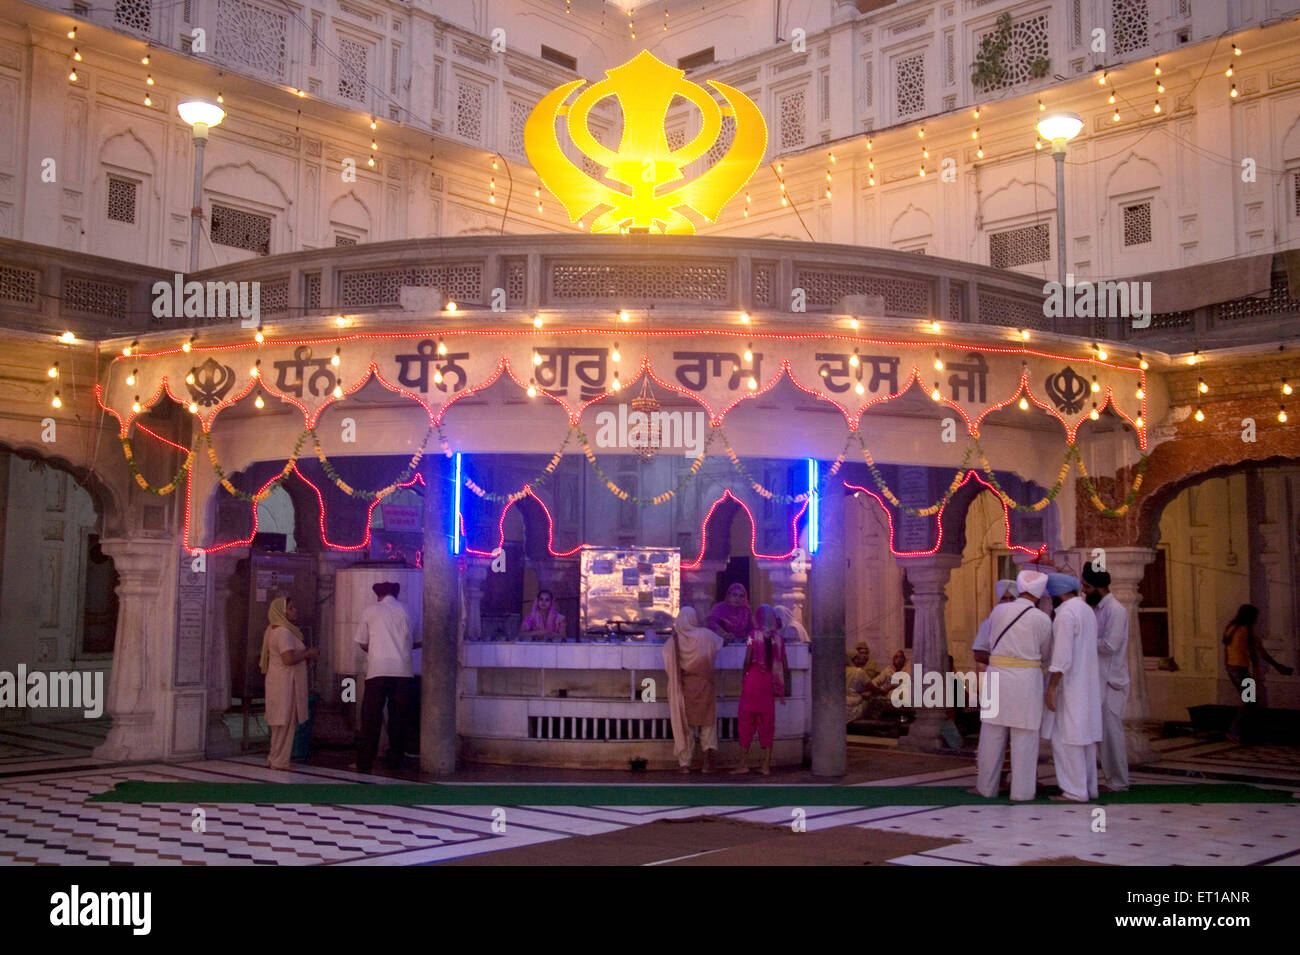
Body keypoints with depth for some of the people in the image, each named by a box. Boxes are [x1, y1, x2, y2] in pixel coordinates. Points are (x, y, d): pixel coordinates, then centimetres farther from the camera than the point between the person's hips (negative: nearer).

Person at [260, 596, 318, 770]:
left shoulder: (278, 630, 16)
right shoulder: (283, 632, -17)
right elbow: (289, 659, -25)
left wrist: (306, 654, 11)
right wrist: (308, 653, -12)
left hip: (280, 681, 11)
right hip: (285, 682, -11)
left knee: (281, 722, 15)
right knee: (285, 722, -4)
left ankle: (275, 759, 21)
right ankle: (279, 761, 2)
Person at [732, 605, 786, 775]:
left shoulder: (754, 635, -8)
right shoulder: (778, 638, 3)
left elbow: (748, 660, -13)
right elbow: (784, 664, 4)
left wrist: (743, 676, 1)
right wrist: (780, 684, 17)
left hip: (753, 679, -3)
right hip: (770, 683, 3)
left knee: (746, 721, 5)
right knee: (767, 723, 7)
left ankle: (744, 763, 5)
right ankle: (766, 765, 5)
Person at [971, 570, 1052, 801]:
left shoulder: (998, 610, 2)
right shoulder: (1043, 619, -5)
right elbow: (1044, 654, 8)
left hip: (997, 675, 3)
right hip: (1027, 678, -3)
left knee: (992, 733, 10)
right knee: (1024, 736, 4)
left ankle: (987, 786, 17)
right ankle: (1022, 790, 6)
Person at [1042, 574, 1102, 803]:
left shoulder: (1066, 614, -16)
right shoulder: (1087, 611, 15)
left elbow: (1062, 654, -22)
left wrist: (1052, 688, -21)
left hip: (1069, 686, -10)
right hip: (1087, 687, 10)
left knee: (1065, 738, -6)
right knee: (1084, 736, 12)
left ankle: (1074, 791, -6)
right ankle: (1088, 787, 16)